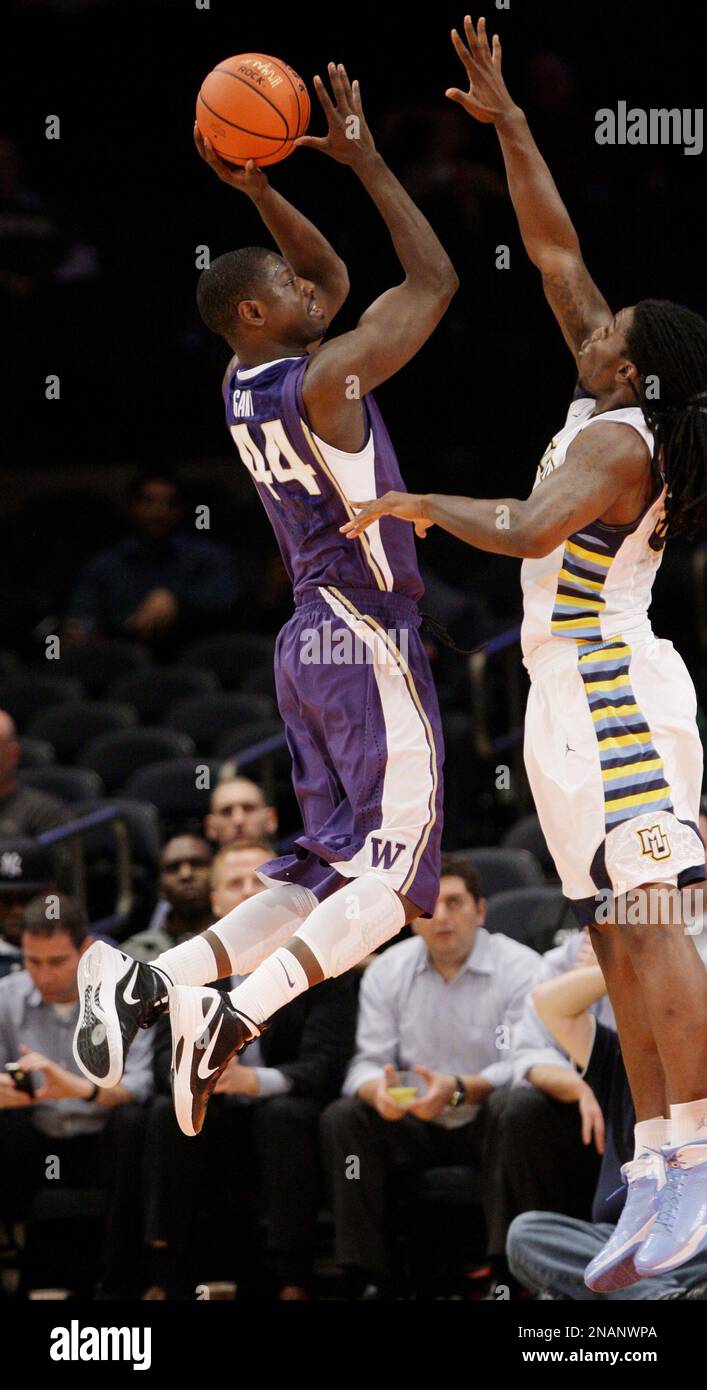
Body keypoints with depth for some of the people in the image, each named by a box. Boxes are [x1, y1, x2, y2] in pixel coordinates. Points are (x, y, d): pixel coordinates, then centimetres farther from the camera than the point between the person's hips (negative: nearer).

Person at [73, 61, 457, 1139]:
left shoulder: (248, 383, 8)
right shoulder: (325, 380, -15)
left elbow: (336, 277, 24)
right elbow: (435, 280, -10)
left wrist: (257, 190, 12)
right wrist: (364, 162, -8)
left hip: (311, 642, 9)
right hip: (370, 643, -9)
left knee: (325, 875, 9)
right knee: (396, 878, -7)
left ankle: (155, 981, -7)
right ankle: (236, 1017, -23)